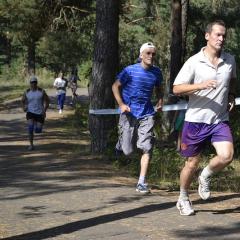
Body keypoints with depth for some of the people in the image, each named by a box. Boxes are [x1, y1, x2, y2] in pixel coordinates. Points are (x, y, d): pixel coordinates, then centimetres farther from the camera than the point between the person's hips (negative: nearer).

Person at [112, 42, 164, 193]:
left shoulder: (156, 72, 4)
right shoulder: (130, 71, -8)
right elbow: (116, 86, 0)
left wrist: (160, 102, 5)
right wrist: (121, 104, -12)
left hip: (147, 114, 3)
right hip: (129, 113, -3)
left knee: (147, 148, -11)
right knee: (127, 151, 1)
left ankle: (142, 183, -5)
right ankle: (121, 141, 40)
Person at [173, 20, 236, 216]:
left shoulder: (230, 60, 5)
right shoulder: (194, 62, -9)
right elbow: (177, 88, -10)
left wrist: (231, 96, 6)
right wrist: (201, 85, -25)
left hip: (220, 120, 3)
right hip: (196, 120, -3)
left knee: (226, 156, -19)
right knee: (192, 164, 6)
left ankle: (205, 177, 13)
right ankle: (183, 199, 29)